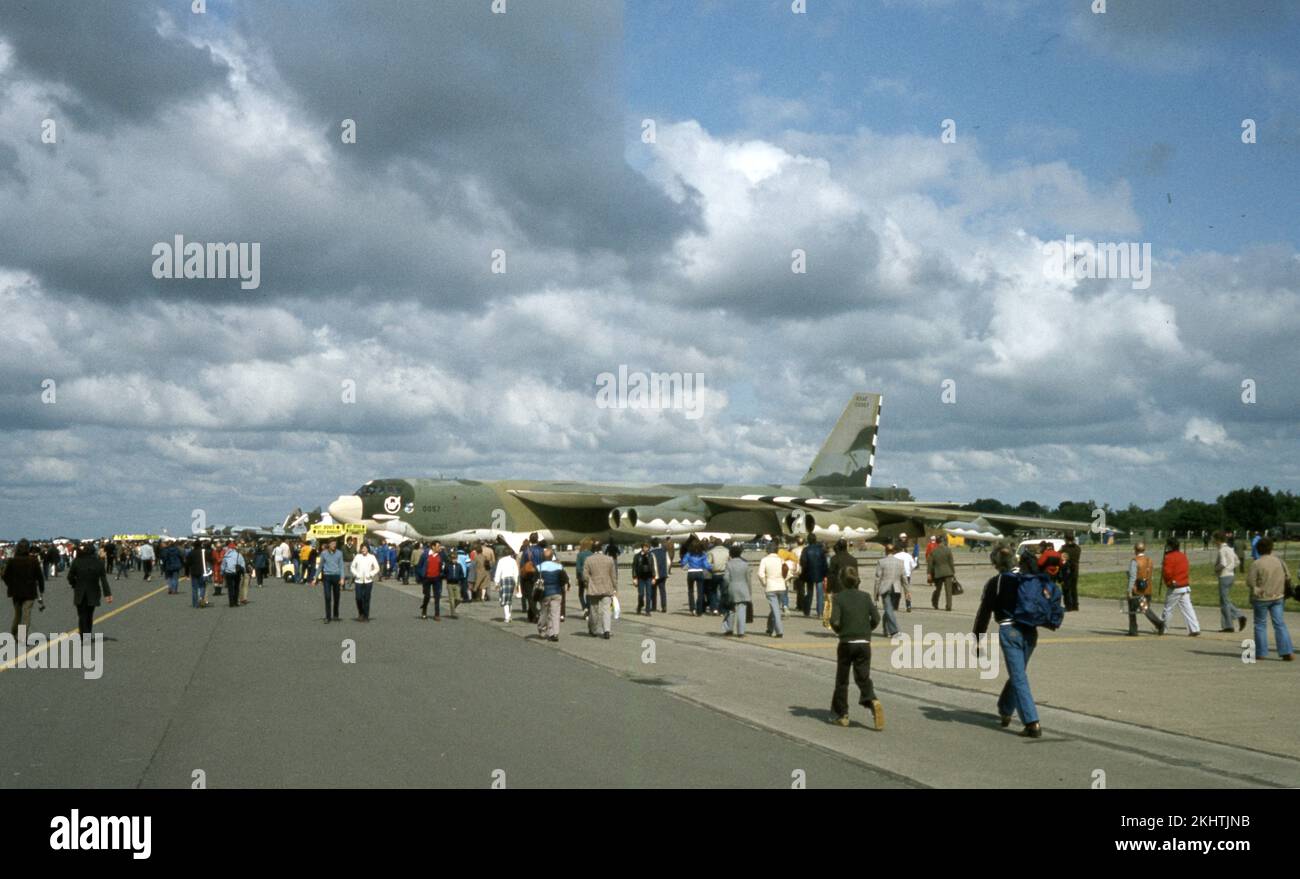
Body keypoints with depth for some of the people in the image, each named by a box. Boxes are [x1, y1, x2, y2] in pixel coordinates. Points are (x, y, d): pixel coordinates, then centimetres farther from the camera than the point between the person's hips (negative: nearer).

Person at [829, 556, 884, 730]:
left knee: (842, 679, 11)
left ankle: (841, 714, 15)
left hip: (846, 643, -2)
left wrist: (838, 630, 6)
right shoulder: (865, 596, 3)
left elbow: (834, 621, -15)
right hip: (864, 643, 2)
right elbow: (876, 618, -3)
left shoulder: (839, 597, -6)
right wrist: (867, 630, 13)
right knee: (863, 677, 7)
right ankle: (872, 701, -21)